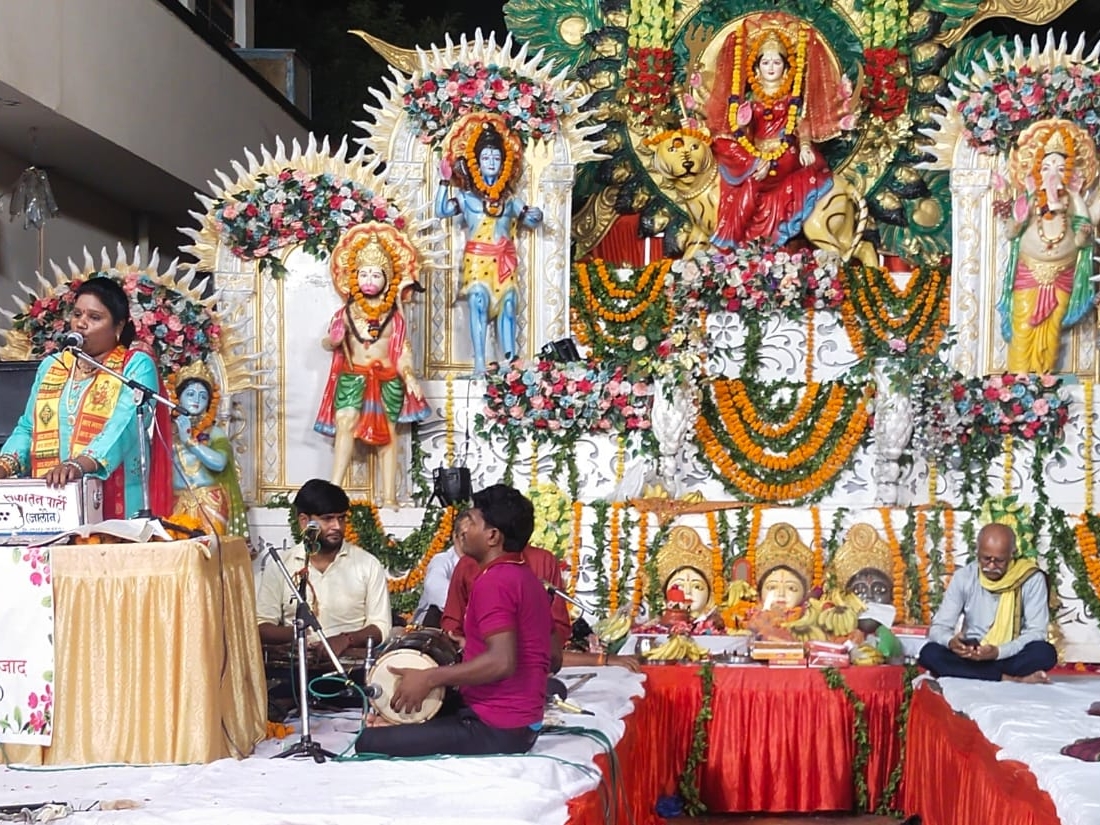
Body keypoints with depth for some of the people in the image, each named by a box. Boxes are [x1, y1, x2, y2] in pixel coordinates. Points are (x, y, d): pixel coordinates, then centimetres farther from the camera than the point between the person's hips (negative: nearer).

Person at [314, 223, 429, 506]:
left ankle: (389, 497, 5)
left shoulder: (394, 315, 4)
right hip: (352, 376, 0)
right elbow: (330, 342, 7)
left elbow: (403, 349, 4)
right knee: (345, 423, -17)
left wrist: (410, 377, -8)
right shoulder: (347, 312, 5)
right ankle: (333, 490, -20)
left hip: (387, 379, 0)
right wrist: (333, 340, -17)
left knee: (386, 433, 3)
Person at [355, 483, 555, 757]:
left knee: (370, 743, -12)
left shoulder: (494, 582, -17)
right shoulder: (528, 578, 13)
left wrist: (428, 679, -22)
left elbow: (502, 661, -29)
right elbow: (552, 658, 18)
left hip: (495, 729, -10)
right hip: (521, 723, 10)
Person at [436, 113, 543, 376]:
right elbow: (441, 210, -9)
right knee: (478, 303, -14)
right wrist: (446, 181, -13)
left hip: (504, 261, 3)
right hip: (477, 259, -3)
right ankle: (479, 363, -16)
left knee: (507, 305, -1)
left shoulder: (509, 198, 13)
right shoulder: (466, 195, 4)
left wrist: (534, 216, -4)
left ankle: (510, 361, 0)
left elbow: (529, 221, 19)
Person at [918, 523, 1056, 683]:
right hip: (971, 658, 2)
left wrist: (999, 652, -29)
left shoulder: (1031, 579, -8)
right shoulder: (963, 577, -3)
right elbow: (938, 627, -4)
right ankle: (1010, 679, -29)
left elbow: (1036, 632, -11)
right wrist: (951, 641, -29)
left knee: (1045, 652, -32)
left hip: (1012, 658, -2)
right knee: (929, 653, -28)